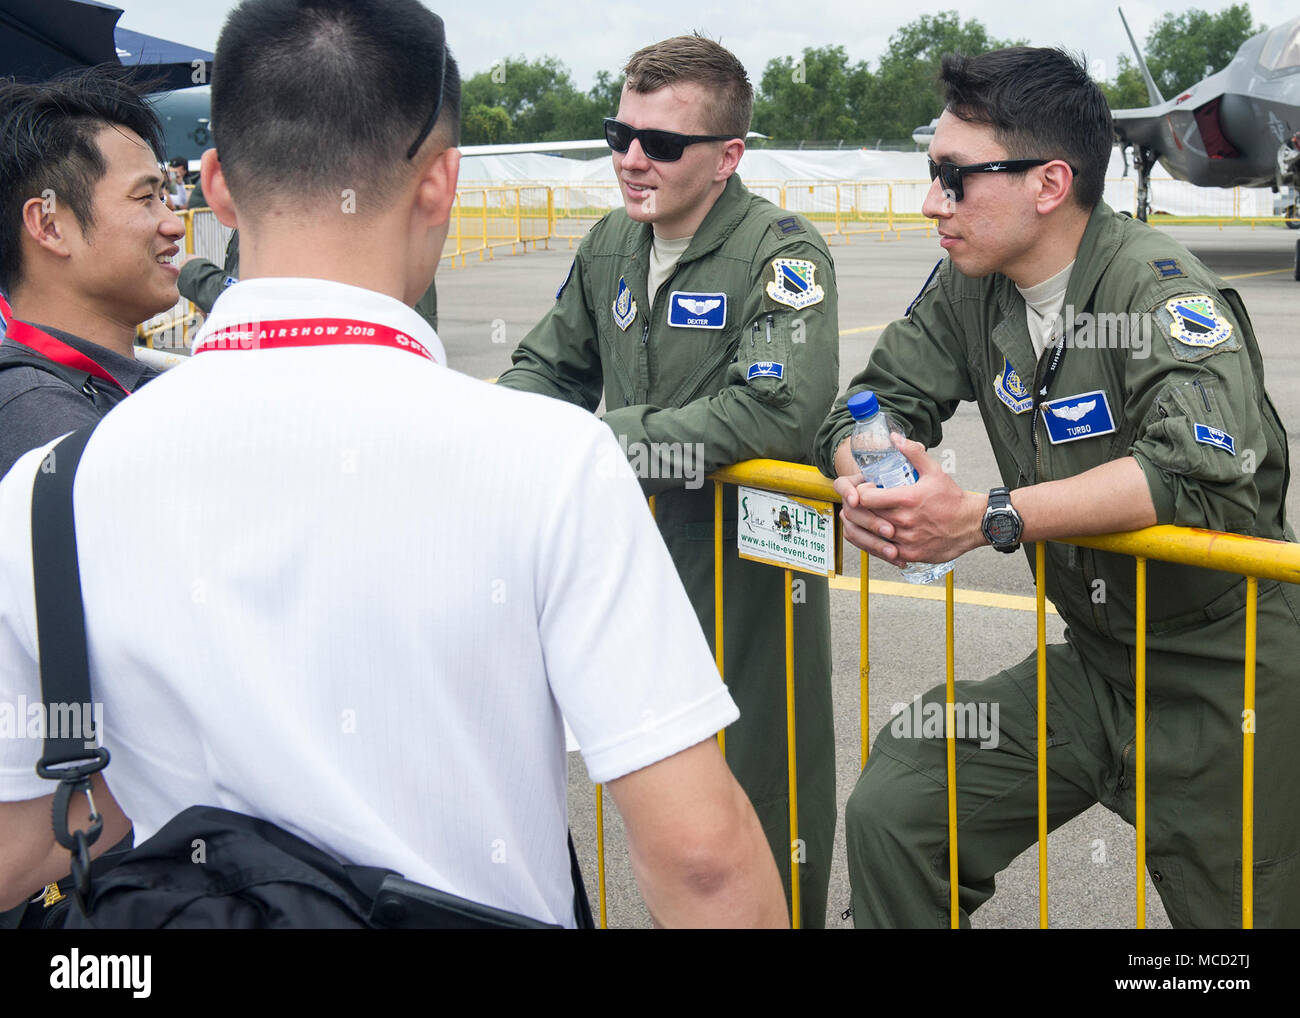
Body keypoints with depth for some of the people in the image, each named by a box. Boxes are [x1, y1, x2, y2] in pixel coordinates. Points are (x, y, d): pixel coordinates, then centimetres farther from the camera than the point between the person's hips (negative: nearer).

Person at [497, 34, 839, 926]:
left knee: (763, 785, 5)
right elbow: (549, 367, 18)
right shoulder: (614, 244, 6)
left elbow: (779, 414, -30)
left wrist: (603, 435, -24)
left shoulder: (781, 255, -17)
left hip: (751, 559, -7)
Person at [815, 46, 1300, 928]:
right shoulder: (970, 289, 1)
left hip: (1225, 673, -6)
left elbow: (1204, 471, -35)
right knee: (890, 816, -6)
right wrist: (868, 472, -21)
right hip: (1094, 665, 6)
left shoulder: (1159, 287, -20)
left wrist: (986, 520, -38)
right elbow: (873, 403, 4)